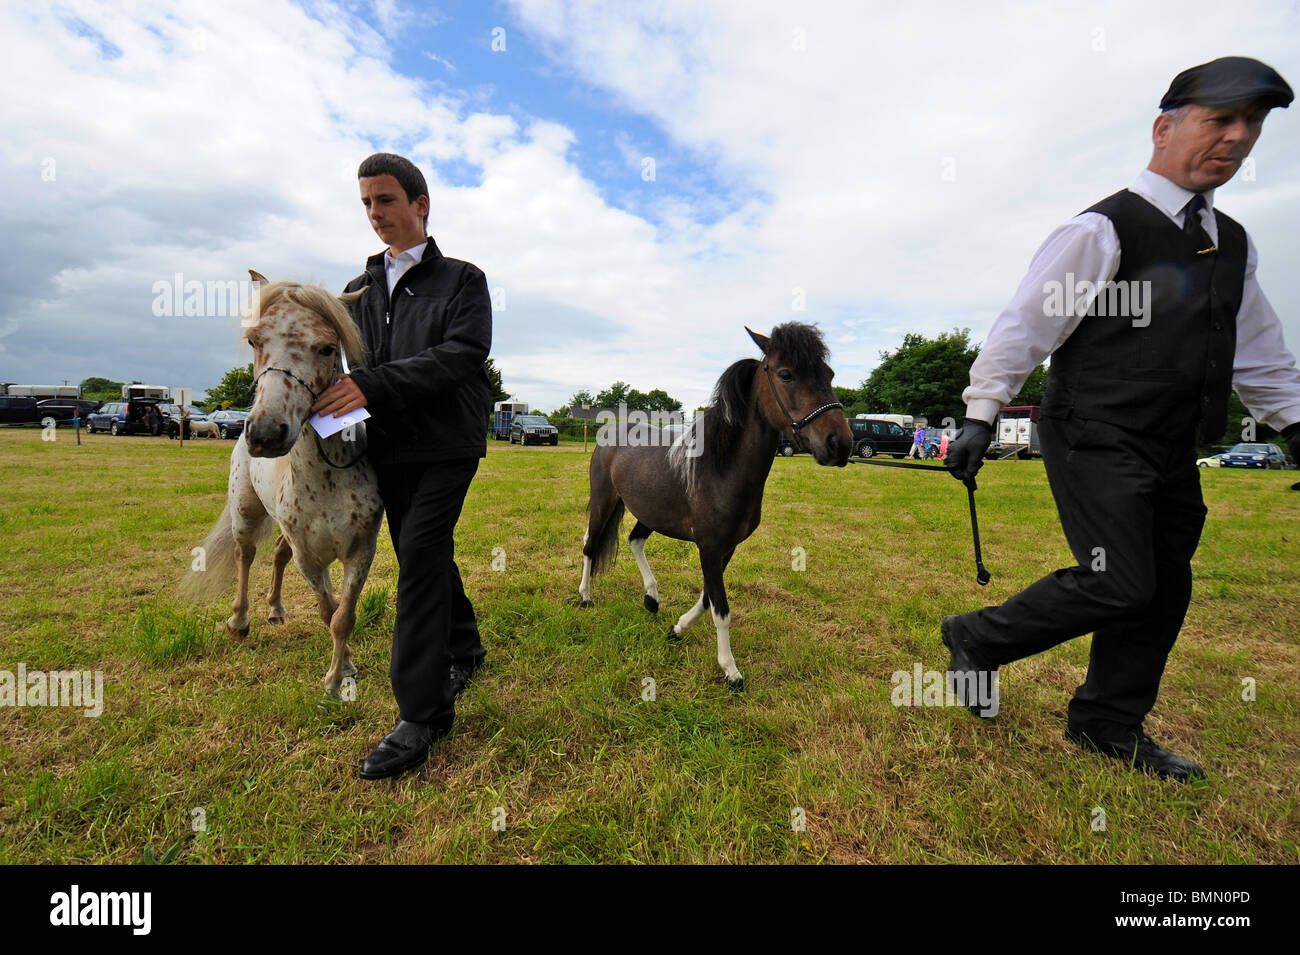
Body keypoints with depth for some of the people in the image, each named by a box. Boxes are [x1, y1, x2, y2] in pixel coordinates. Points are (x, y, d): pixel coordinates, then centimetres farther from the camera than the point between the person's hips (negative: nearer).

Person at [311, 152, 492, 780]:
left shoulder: (462, 280, 2)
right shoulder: (359, 290, 17)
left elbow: (464, 354, -14)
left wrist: (374, 386, -22)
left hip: (446, 445, -5)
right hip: (387, 447, 6)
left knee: (419, 557, -14)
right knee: (425, 557, 14)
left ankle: (422, 713, -7)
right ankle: (463, 647, 36)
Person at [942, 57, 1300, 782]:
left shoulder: (1233, 244, 15)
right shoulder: (1102, 231, -9)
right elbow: (1022, 327, -12)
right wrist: (980, 418, -16)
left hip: (1171, 452, 8)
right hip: (1095, 442, -8)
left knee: (1165, 590, 9)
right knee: (1119, 586, -15)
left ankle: (1109, 723, 24)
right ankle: (977, 639, 5)